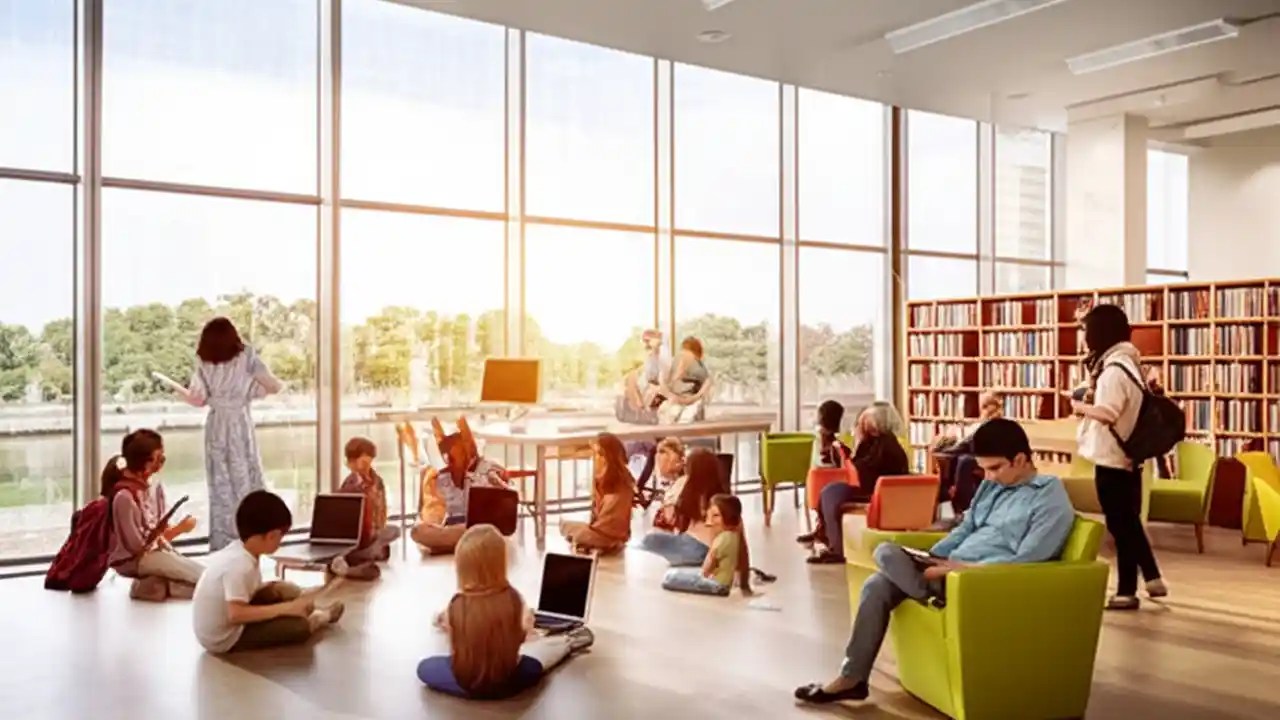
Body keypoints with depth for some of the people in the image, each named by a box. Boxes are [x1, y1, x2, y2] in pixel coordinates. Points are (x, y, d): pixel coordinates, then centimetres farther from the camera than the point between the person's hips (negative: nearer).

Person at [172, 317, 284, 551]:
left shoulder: (204, 363, 1)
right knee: (245, 483, 3)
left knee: (220, 486, 8)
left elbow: (198, 399, -1)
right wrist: (281, 385, 14)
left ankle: (221, 545, 12)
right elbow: (273, 386, -9)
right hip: (240, 425, -2)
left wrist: (175, 387, 17)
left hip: (216, 427, 2)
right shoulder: (246, 356, -4)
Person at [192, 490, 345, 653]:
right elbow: (236, 614, -33)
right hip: (226, 640, -9)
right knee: (299, 627, -13)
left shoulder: (238, 551, -2)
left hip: (221, 627, 9)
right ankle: (313, 620, 18)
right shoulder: (240, 565, -29)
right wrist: (285, 608, -27)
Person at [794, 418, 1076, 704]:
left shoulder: (1050, 499, -10)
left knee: (886, 553, -20)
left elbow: (1024, 562, -19)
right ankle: (851, 678, -4)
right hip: (953, 571, 9)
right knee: (877, 586, -8)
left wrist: (964, 568, -21)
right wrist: (930, 559, 2)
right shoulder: (992, 485, 15)